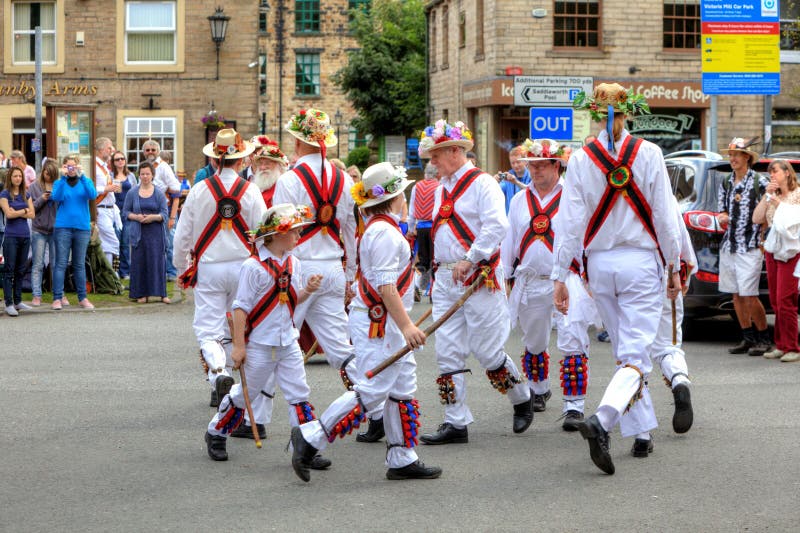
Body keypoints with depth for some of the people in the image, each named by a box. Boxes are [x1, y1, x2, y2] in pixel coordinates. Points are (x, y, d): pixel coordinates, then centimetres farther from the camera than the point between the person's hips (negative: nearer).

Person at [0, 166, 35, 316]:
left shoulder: (26, 194, 13)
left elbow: (32, 214, 4)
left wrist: (17, 212, -8)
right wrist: (24, 210, -2)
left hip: (25, 236, 5)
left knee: (20, 270, 8)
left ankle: (18, 301, 14)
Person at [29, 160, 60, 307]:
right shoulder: (35, 186, 3)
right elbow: (31, 207, 1)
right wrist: (41, 199, -15)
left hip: (56, 230, 0)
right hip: (39, 230, 0)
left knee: (56, 264, 5)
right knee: (38, 265, 3)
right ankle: (36, 296, 5)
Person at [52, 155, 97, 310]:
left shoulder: (85, 182, 9)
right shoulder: (59, 183, 7)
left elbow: (93, 195, -11)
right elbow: (56, 197, -13)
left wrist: (81, 176, -19)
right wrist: (63, 177, -19)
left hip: (82, 227, 1)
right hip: (63, 227, -1)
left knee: (80, 264, 8)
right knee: (61, 263, -4)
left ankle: (82, 298, 13)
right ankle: (57, 298, -3)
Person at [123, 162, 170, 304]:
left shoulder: (159, 193, 5)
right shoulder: (132, 193, 7)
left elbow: (165, 214, 2)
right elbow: (125, 212, 8)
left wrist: (153, 217, -16)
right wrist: (136, 217, -10)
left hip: (155, 233, -1)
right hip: (138, 232, 1)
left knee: (157, 262, -2)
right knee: (139, 263, 0)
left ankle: (162, 293, 3)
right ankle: (141, 294, 6)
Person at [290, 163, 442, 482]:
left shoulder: (378, 228, 14)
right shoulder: (385, 233, -18)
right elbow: (386, 286, -25)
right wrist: (406, 325, -27)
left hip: (387, 323, 11)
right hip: (377, 323, -11)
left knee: (403, 388, 11)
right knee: (373, 390, -11)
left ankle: (402, 460, 15)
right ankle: (310, 439, -6)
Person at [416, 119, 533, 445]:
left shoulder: (481, 183, -8)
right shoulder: (441, 188, 18)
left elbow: (497, 226, -20)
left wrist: (470, 259, -24)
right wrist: (440, 271, 18)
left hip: (479, 278, -8)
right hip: (445, 280, 8)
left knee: (487, 350, -4)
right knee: (448, 353, 2)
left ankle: (522, 402, 20)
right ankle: (455, 424, 5)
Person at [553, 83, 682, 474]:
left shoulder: (581, 159, -4)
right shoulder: (648, 153, -7)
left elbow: (570, 222, -5)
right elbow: (665, 216, -4)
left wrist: (560, 277, 0)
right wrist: (674, 266, 6)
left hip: (600, 264, 3)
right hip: (641, 263, -3)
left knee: (626, 350, 18)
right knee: (635, 356, -5)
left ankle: (642, 432, 23)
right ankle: (601, 420, -28)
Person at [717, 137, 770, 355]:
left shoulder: (760, 182, -4)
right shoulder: (726, 183, 13)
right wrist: (724, 218, -4)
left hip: (751, 247, -6)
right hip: (729, 246, 6)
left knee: (749, 295, -9)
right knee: (736, 295, 7)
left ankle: (763, 337, 4)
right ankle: (747, 338, 16)